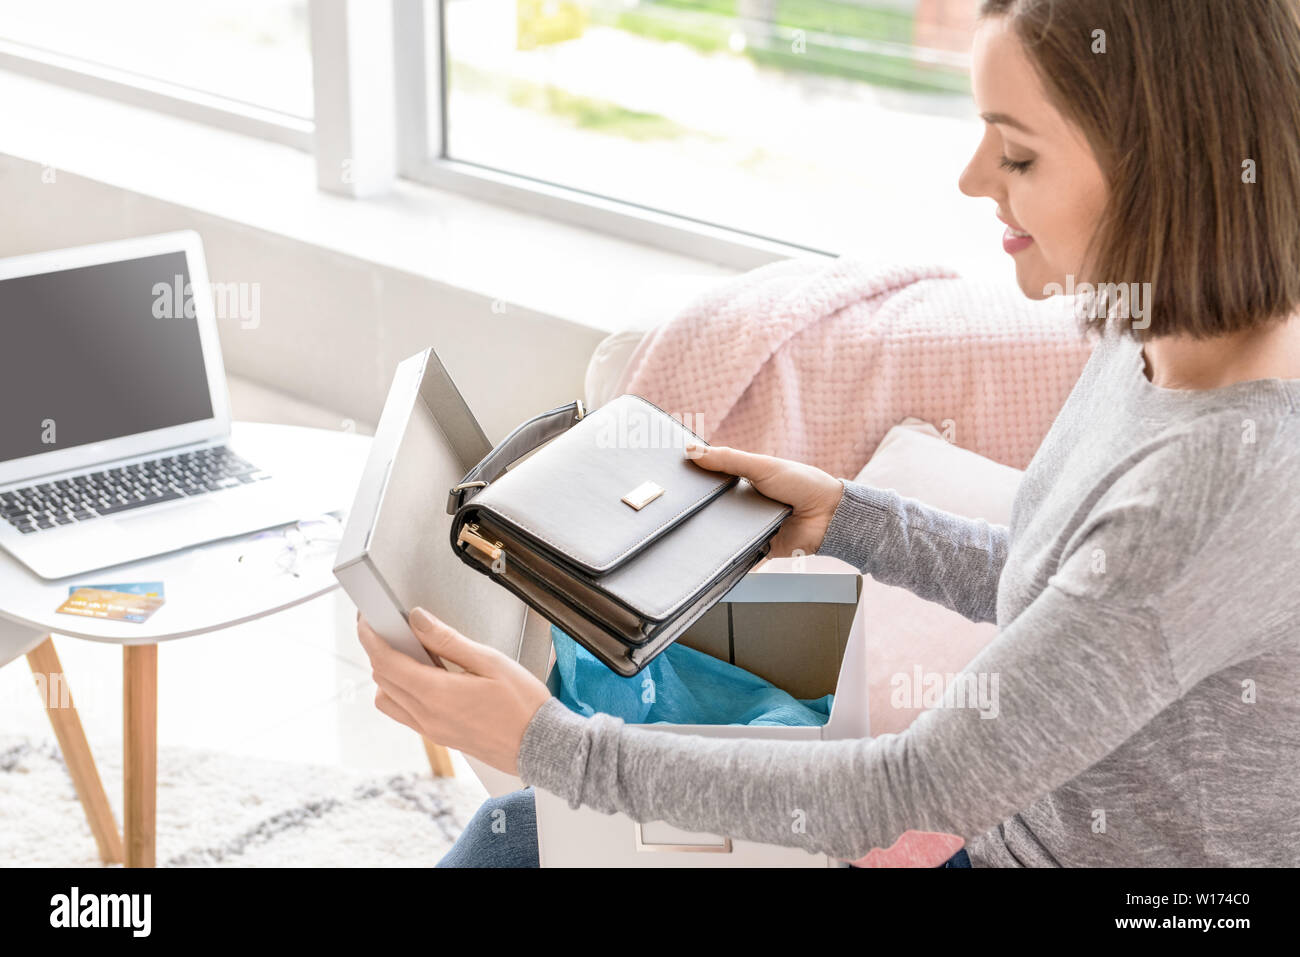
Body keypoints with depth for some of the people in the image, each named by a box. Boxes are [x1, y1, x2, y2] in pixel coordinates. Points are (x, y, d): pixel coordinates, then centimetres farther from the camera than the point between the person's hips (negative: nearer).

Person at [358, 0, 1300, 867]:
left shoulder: (1223, 482, -34)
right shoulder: (1149, 335, -6)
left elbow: (916, 796, -30)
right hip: (1010, 817, 8)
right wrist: (845, 517, 2)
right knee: (509, 838, 9)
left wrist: (550, 745, -26)